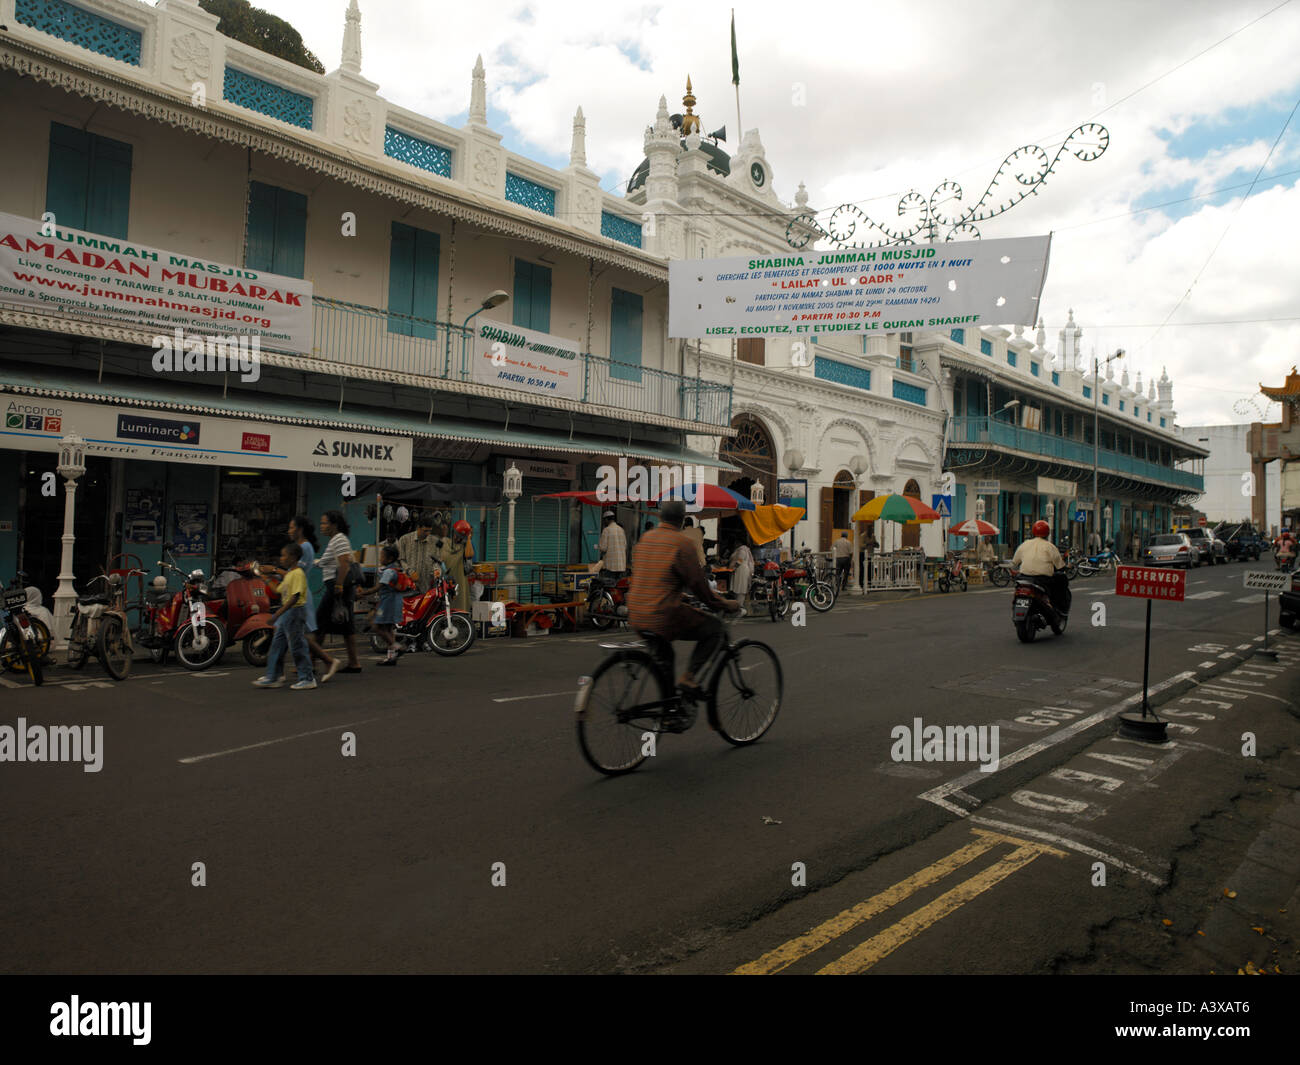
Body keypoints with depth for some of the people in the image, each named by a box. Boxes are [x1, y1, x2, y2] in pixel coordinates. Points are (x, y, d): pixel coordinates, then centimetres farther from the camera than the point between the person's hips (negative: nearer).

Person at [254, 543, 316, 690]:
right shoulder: (288, 574, 14)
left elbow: (295, 597, -24)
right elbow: (281, 591, 24)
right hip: (286, 614, 10)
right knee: (277, 645, 12)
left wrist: (280, 612, -25)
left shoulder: (298, 574, -17)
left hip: (294, 612, -10)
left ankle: (307, 679, 2)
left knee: (297, 646, -5)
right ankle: (273, 677, 20)